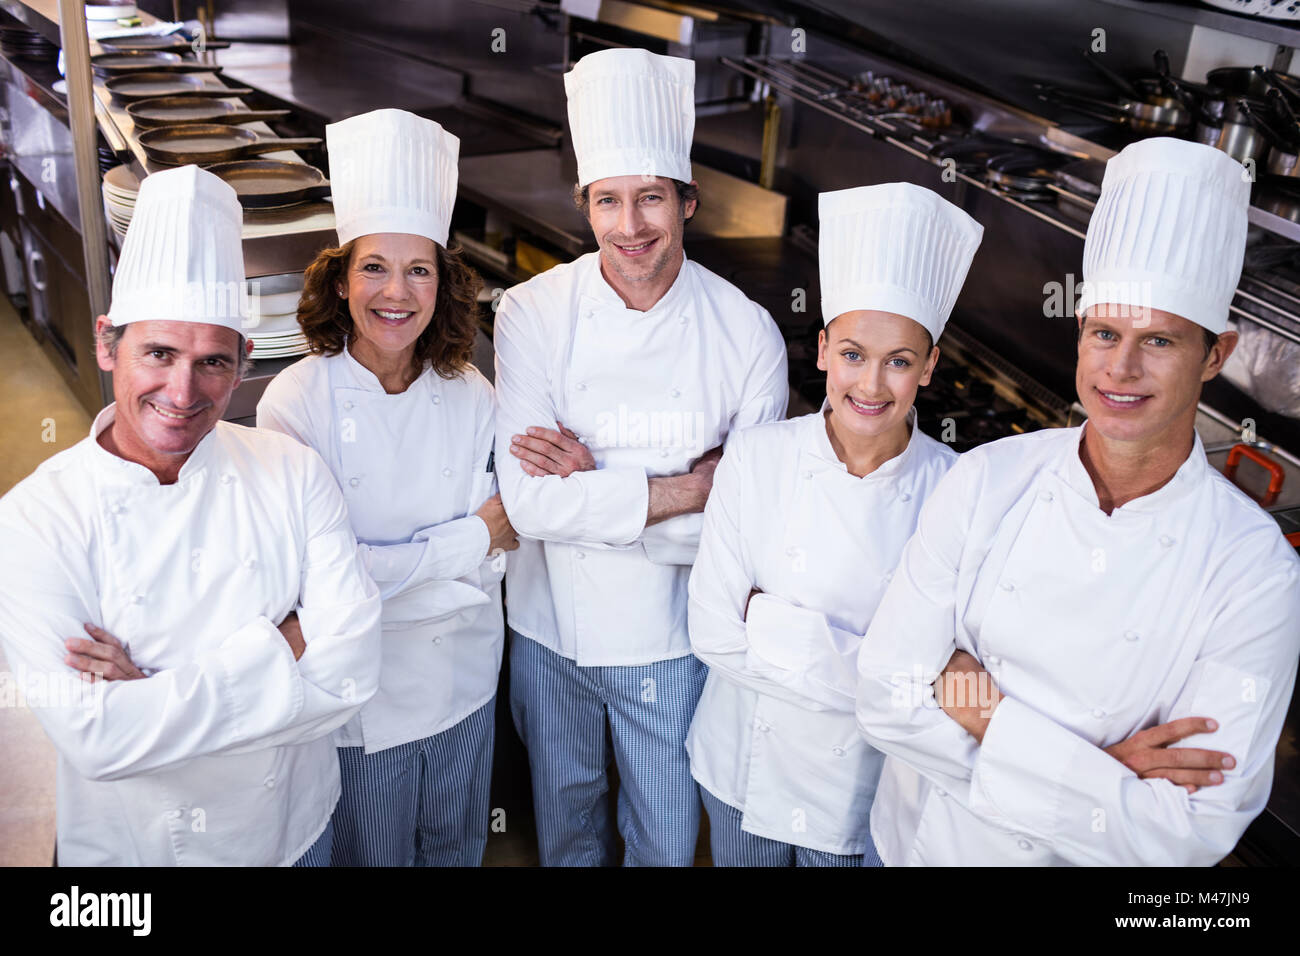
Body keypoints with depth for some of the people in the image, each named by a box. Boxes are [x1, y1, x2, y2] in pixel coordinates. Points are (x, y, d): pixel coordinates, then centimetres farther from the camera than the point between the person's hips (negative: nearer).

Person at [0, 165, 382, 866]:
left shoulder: (292, 473, -12)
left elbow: (351, 659, -20)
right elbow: (94, 738, -26)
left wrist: (159, 694, -24)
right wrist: (272, 657, -24)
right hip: (135, 847, -2)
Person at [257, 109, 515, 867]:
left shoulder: (471, 395, -7)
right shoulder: (298, 401, -17)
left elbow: (500, 552, -5)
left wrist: (387, 573, -20)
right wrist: (468, 539, -17)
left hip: (465, 681, 4)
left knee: (457, 847, 24)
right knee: (373, 854, 17)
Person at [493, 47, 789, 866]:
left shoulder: (746, 332, -13)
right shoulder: (533, 314, -13)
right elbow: (531, 502, -20)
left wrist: (594, 483, -21)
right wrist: (682, 492, -24)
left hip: (669, 639, 0)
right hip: (550, 624, 1)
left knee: (667, 838, 18)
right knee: (565, 815, 24)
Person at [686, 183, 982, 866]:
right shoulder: (755, 458, -15)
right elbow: (714, 634, -16)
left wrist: (773, 624, -23)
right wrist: (876, 673, -22)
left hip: (868, 790, 0)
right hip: (744, 767, 1)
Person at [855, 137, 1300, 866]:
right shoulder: (988, 480, -15)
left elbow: (1197, 831, -23)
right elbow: (889, 696, -16)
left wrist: (987, 715, -24)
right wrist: (1089, 771, -23)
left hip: (1093, 857, -1)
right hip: (922, 839, 2)